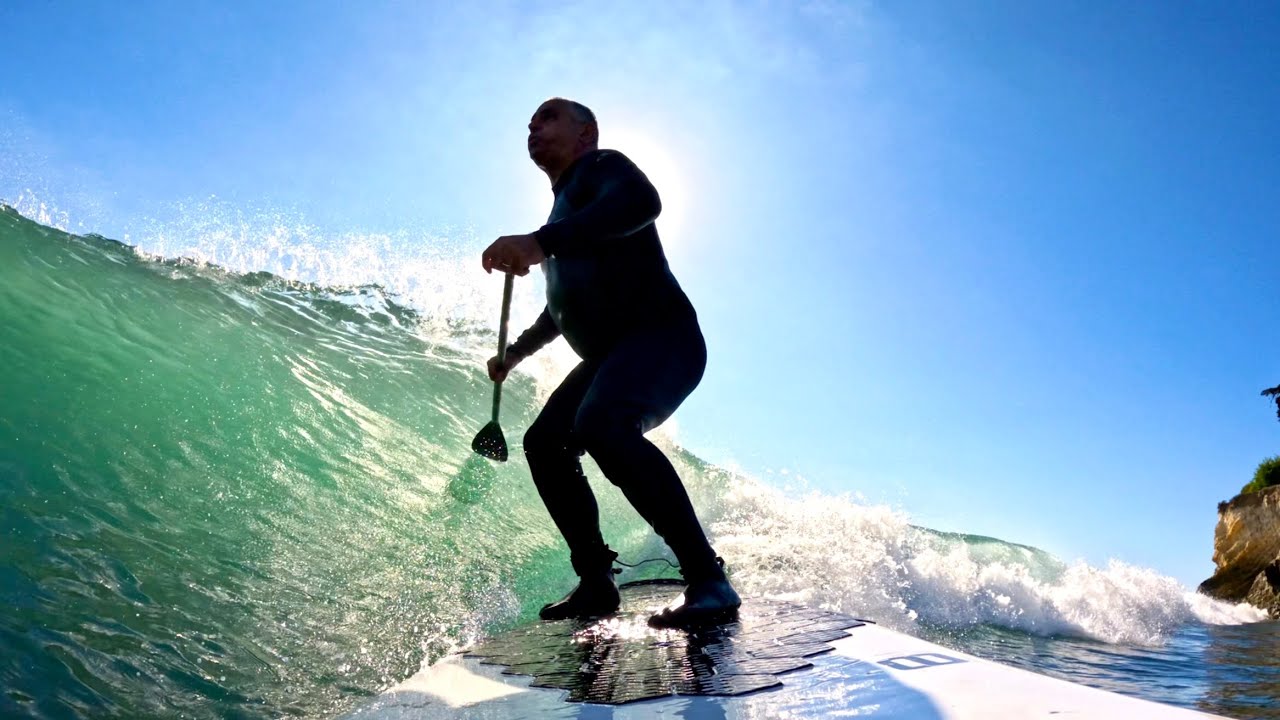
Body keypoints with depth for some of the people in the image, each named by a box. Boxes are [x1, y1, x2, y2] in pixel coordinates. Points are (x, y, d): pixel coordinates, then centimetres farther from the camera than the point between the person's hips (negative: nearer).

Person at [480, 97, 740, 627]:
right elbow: (567, 302, 40)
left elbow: (640, 202, -27)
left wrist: (541, 243, -38)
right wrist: (516, 352, 41)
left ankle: (708, 583, -32)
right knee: (545, 443, 4)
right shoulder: (565, 207, 28)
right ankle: (596, 584, 6)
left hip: (663, 336, -10)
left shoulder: (602, 166, 1)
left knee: (600, 424, -33)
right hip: (610, 355, 10)